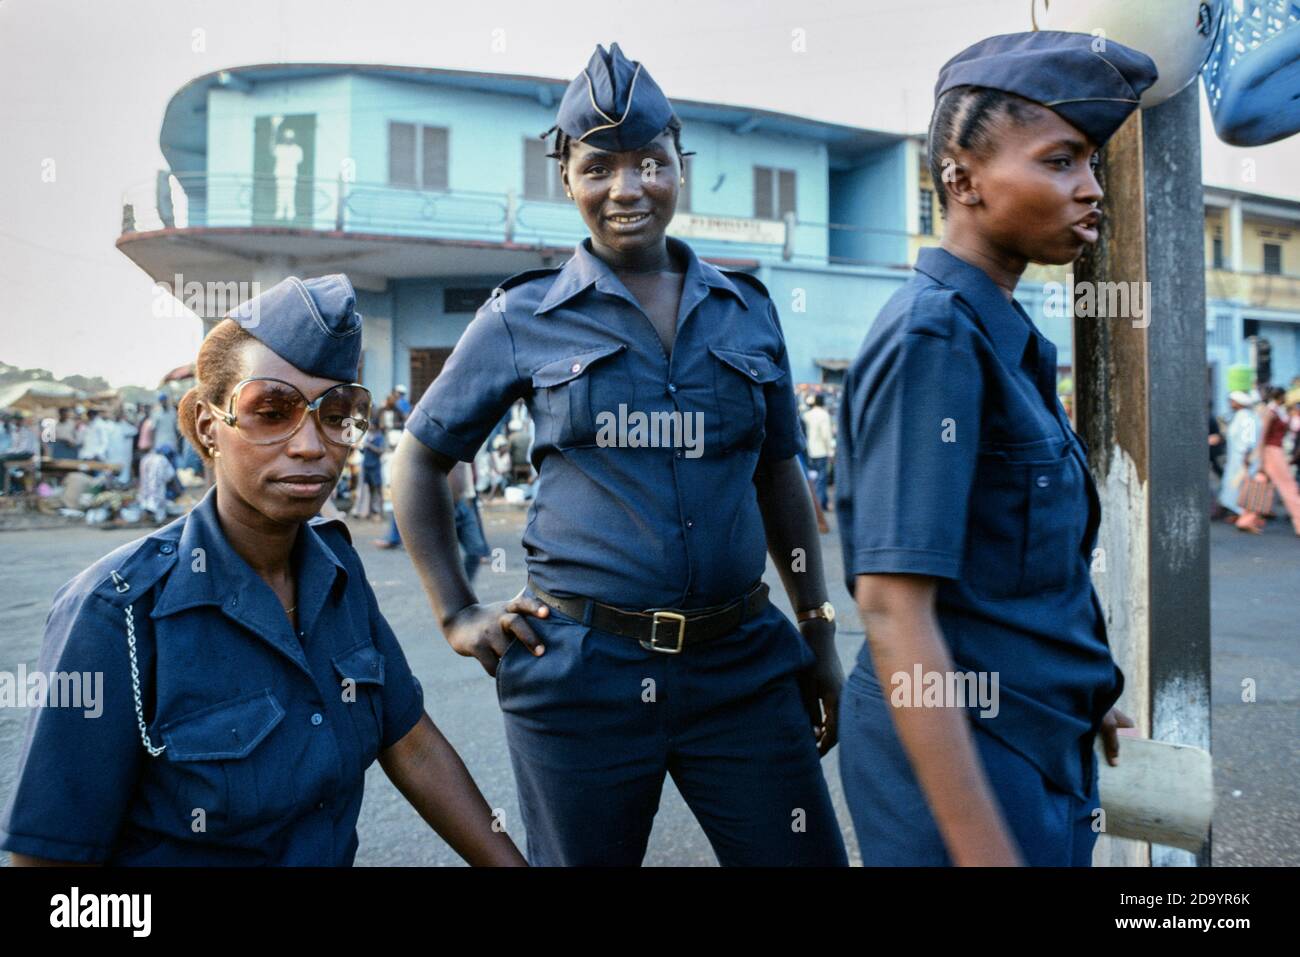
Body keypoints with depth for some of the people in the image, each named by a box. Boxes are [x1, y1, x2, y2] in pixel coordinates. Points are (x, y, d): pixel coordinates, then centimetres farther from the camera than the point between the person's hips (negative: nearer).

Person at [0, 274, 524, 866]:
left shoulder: (337, 567, -4)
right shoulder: (120, 607, -19)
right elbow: (50, 851, -16)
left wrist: (510, 862, -2)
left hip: (336, 854, 5)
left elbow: (413, 750, 1)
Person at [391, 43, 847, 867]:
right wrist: (458, 615, 2)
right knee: (583, 857, 15)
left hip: (742, 665, 2)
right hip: (579, 671, -2)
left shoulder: (747, 310, 6)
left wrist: (821, 637, 12)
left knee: (807, 855, 7)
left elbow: (781, 479, 13)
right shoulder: (524, 319, -1)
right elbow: (420, 460, 8)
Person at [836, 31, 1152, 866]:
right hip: (962, 752, -8)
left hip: (1046, 738, 8)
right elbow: (893, 608, -25)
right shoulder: (935, 337, -20)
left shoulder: (1009, 334, 6)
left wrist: (1085, 697, 17)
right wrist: (986, 850, -26)